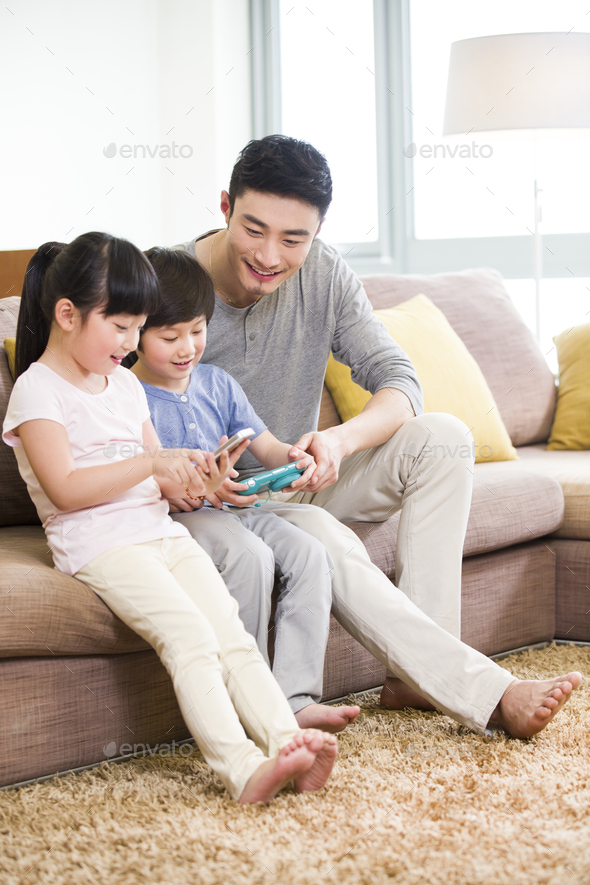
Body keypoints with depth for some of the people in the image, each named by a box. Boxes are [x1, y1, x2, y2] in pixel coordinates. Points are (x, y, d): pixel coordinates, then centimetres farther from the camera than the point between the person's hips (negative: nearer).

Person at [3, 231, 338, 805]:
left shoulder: (125, 383, 20)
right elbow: (65, 489, -16)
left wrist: (199, 480, 4)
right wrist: (152, 463, -17)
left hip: (162, 533, 7)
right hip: (99, 544, -7)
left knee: (233, 634, -14)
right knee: (189, 635, -27)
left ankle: (287, 742, -26)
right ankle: (242, 769, -36)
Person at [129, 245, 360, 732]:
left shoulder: (217, 384, 16)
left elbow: (267, 447, 15)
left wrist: (296, 459, -7)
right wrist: (166, 487, -28)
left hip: (234, 508, 7)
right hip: (174, 519, -6)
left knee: (309, 552, -18)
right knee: (251, 556, -33)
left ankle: (295, 698, -22)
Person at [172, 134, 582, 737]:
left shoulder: (323, 274, -6)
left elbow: (399, 382, -10)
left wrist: (340, 439, -33)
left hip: (299, 483, 6)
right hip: (212, 501, -5)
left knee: (441, 437, -16)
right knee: (319, 536, -36)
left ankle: (418, 675, -21)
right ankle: (488, 693, -35)